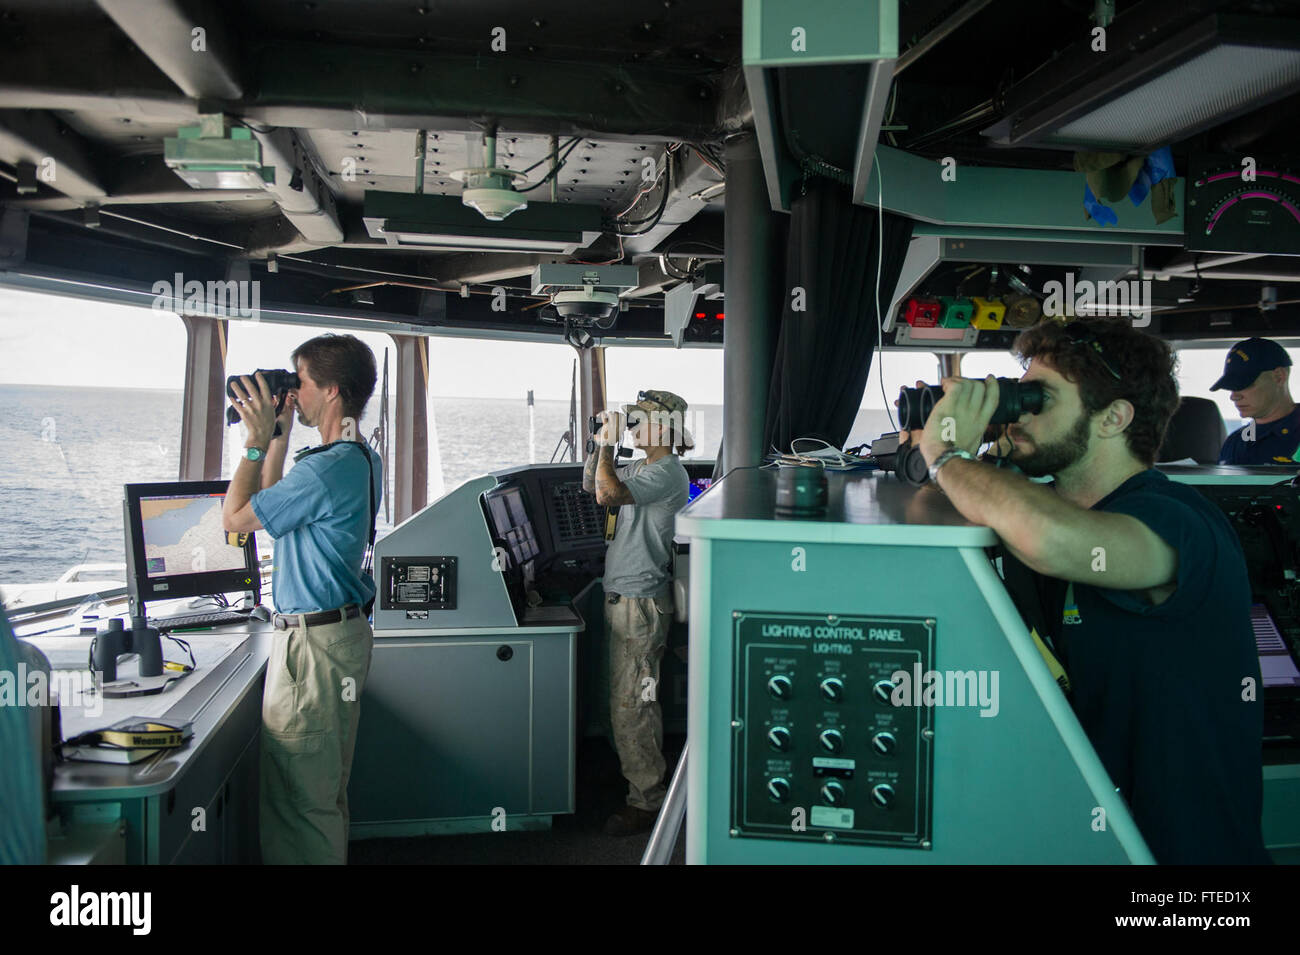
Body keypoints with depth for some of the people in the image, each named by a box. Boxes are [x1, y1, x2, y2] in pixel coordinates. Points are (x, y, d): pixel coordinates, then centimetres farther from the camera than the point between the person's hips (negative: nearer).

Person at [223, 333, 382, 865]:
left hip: (314, 641, -11)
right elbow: (273, 506, 21)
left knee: (299, 795, 0)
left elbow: (235, 517, -13)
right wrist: (279, 436, 14)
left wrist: (257, 441, -7)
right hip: (342, 629, 11)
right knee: (326, 789, 22)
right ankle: (326, 856, 34)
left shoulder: (327, 469, -22)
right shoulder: (361, 459, 11)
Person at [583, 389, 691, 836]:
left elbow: (608, 494, -29)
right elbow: (591, 486, 22)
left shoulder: (668, 473, -16)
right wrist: (600, 443, 10)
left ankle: (646, 802, 3)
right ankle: (645, 777, 32)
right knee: (634, 700, 19)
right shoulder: (642, 468, 15)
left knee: (630, 706, -6)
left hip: (640, 603, -10)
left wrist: (607, 445, -16)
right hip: (624, 598, 10)